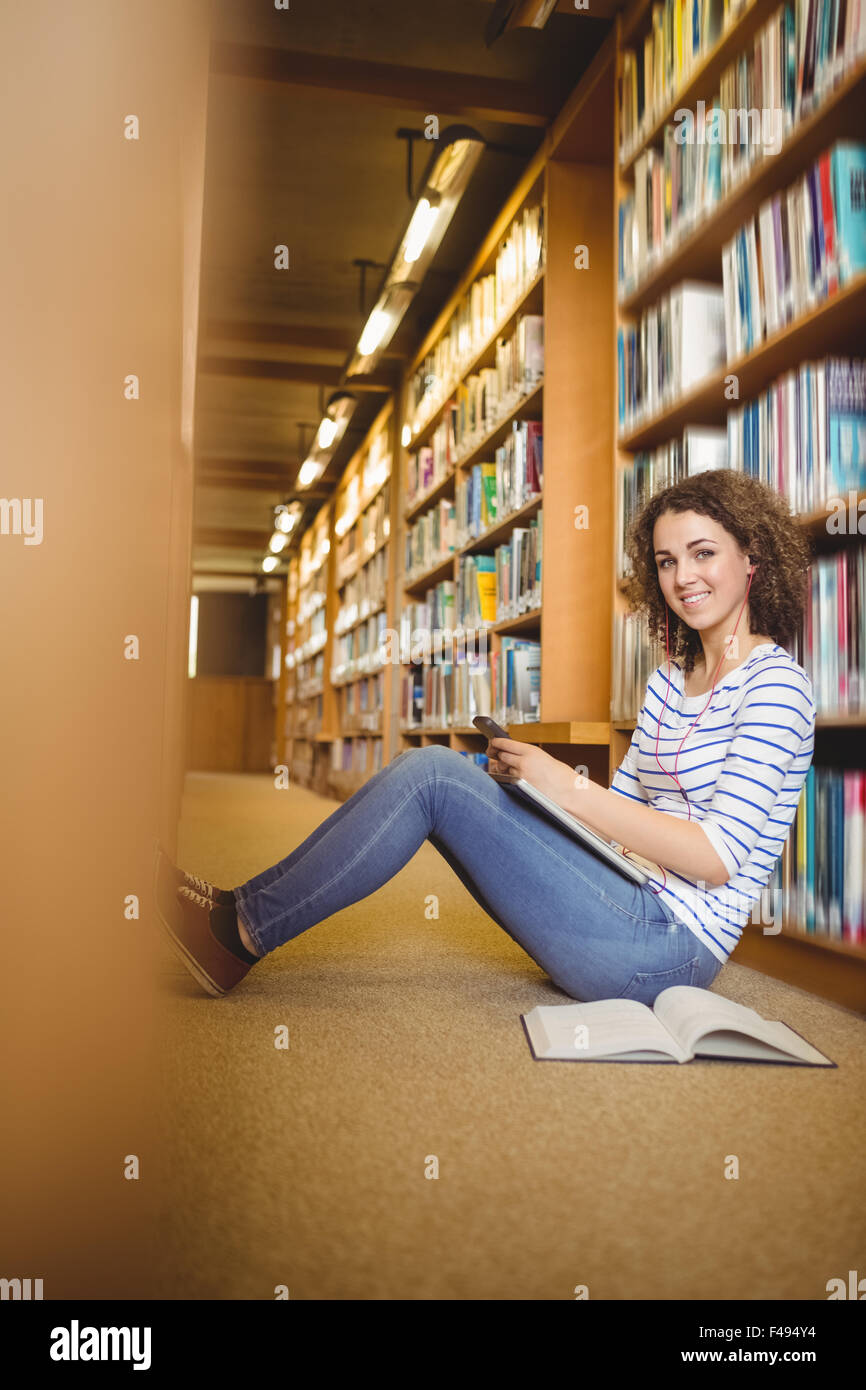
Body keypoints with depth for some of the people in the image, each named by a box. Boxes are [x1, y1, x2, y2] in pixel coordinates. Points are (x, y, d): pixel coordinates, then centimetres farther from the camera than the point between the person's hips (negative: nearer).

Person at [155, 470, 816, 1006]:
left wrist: (573, 790, -22)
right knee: (433, 768, 0)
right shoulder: (670, 679, 15)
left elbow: (719, 857, -19)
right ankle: (245, 911, 5)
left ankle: (244, 927, -4)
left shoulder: (775, 682, -11)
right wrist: (530, 779, -4)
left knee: (431, 775, -18)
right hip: (633, 911, 8)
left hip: (672, 945, -8)